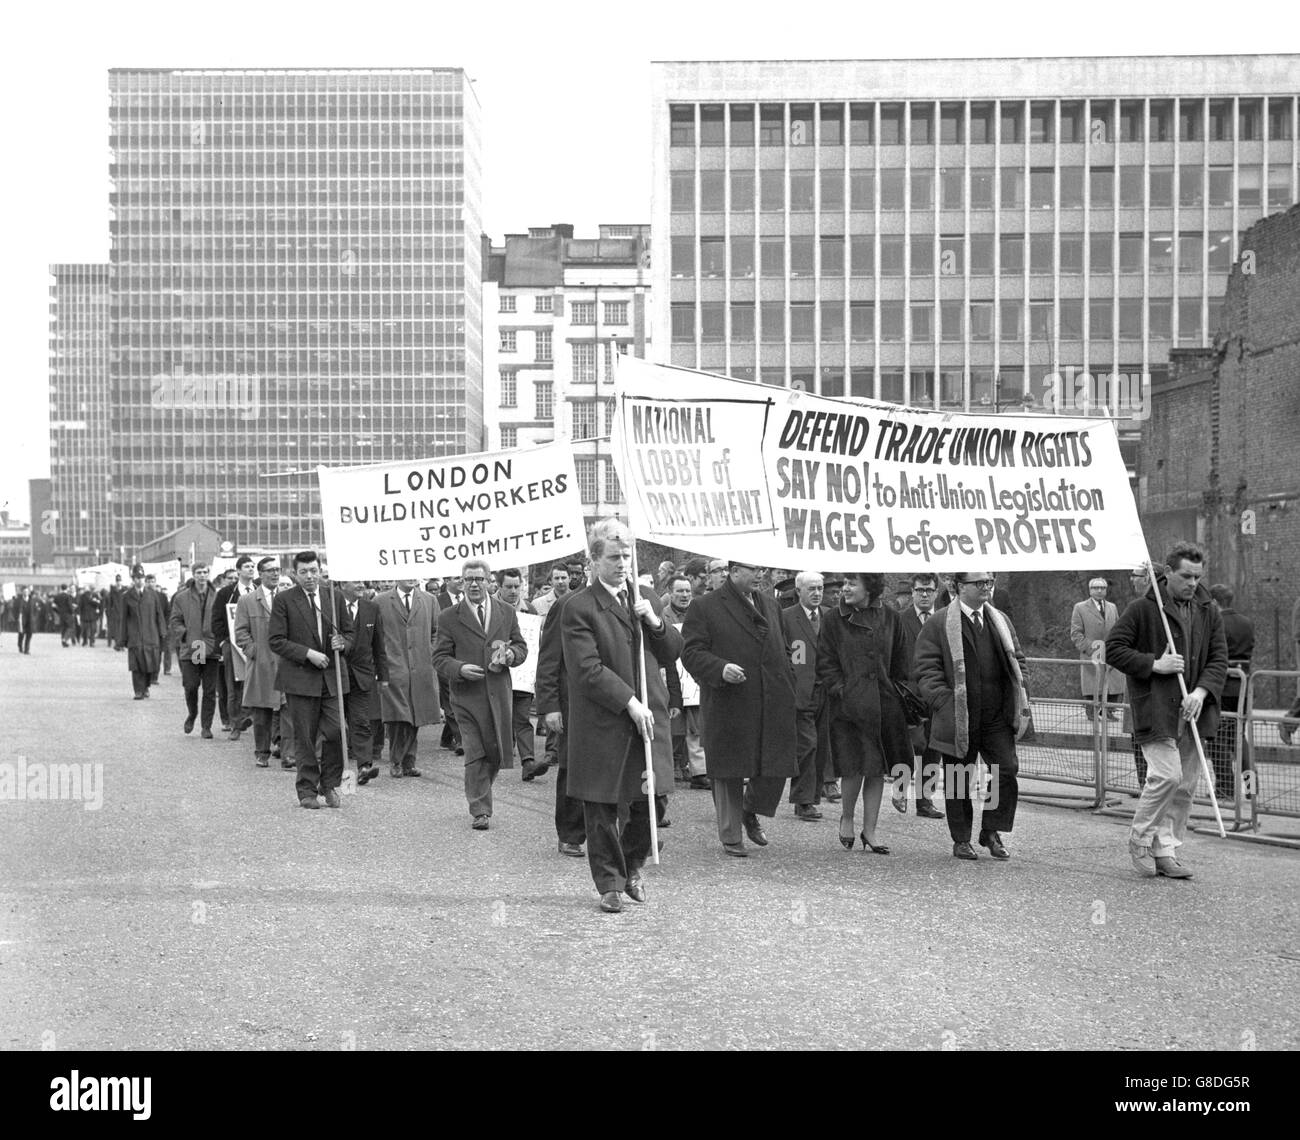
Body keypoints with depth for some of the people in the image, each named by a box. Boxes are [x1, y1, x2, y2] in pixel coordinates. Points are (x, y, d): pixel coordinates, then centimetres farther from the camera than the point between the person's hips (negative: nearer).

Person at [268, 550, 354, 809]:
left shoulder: (335, 597, 10)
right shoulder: (284, 600, -2)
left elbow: (349, 632, 18)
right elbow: (276, 641, -6)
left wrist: (342, 643, -5)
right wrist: (308, 654, -14)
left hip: (331, 676, 3)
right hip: (300, 677, -3)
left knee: (336, 732, -5)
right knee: (304, 738, 1)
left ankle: (329, 786, 13)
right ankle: (307, 790, 12)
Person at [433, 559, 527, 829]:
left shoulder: (507, 614, 10)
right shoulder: (449, 618, 1)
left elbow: (521, 648, 15)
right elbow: (440, 658, 0)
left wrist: (510, 655, -8)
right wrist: (460, 668, -19)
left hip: (499, 694, 3)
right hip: (467, 695, -3)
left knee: (496, 752, 8)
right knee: (475, 755, -5)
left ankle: (480, 795, 33)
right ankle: (479, 810, 4)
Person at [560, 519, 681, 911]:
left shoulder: (647, 599, 12)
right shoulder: (578, 608, -8)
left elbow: (673, 655, 14)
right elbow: (587, 670, -14)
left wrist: (655, 622, -4)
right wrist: (629, 702, -18)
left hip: (649, 718, 5)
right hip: (601, 726, -5)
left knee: (650, 802, 6)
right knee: (602, 810, 4)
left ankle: (632, 865, 31)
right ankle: (610, 883, 17)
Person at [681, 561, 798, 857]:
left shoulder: (770, 605, 17)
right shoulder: (705, 607, -2)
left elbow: (782, 651, 24)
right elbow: (691, 653, -7)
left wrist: (787, 686, 13)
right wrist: (721, 669, -24)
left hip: (772, 705, 5)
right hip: (728, 707, -5)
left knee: (777, 767, 1)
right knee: (729, 773, 2)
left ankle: (750, 812, 28)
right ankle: (731, 835, 15)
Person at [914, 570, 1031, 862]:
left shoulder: (1001, 621, 14)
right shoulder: (938, 625, -3)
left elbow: (1017, 661, 20)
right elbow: (925, 670, -6)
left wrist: (1020, 699, 7)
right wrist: (945, 703, -17)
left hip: (998, 717, 4)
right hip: (959, 718, -4)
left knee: (1007, 771, -6)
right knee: (958, 781, 5)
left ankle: (991, 832, 10)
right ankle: (961, 840, 18)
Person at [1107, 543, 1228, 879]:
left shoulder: (1208, 612, 10)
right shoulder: (1143, 608, -5)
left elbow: (1219, 659, 8)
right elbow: (1113, 648, -4)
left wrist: (1201, 691, -9)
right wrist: (1154, 664, -14)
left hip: (1192, 709, 6)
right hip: (1155, 709, -6)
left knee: (1186, 784, 6)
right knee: (1166, 775, -16)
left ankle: (1166, 852, 16)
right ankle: (1140, 840, 4)